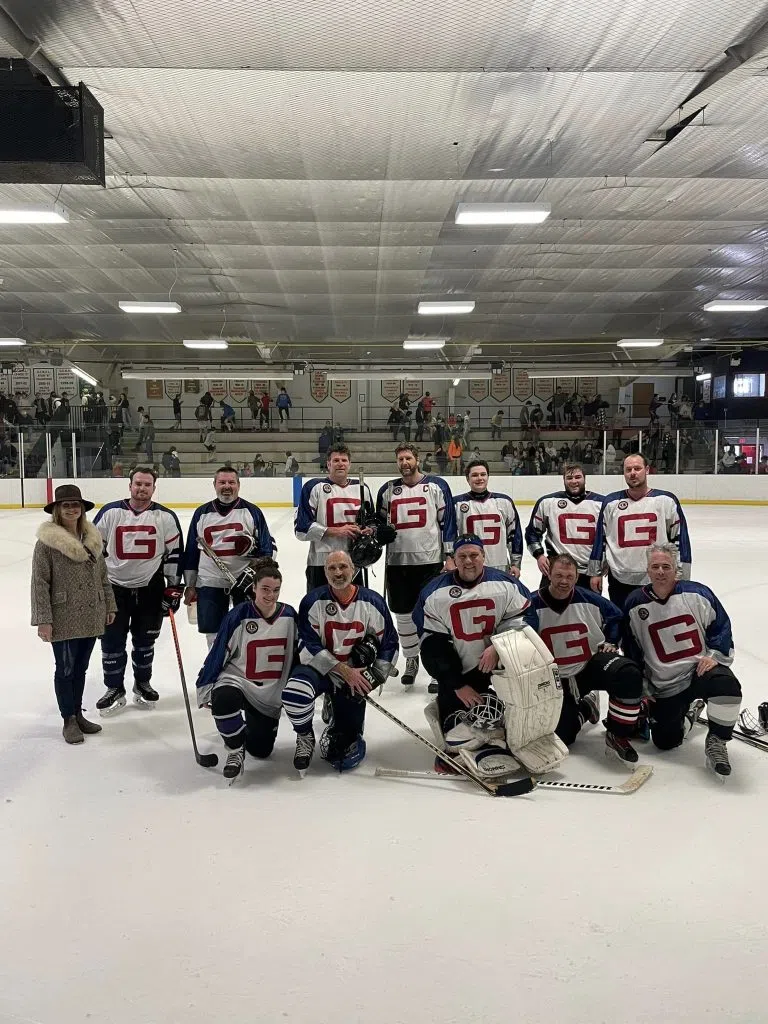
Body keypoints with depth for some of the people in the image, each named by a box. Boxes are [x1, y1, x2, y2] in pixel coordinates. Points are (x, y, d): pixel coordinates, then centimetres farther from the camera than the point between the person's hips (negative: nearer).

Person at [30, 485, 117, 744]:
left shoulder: (92, 538, 7)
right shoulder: (47, 542, -11)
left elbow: (102, 575, 13)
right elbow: (40, 583, -12)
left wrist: (109, 606, 12)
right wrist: (43, 620, -15)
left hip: (90, 618, 5)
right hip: (64, 620, -5)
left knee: (81, 668, 17)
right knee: (66, 669, 7)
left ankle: (77, 714, 32)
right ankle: (69, 720, 21)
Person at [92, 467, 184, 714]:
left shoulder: (166, 517, -3)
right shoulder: (110, 513, -4)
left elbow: (175, 552, 1)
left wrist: (174, 587, -2)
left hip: (150, 588, 0)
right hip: (114, 587, 0)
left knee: (145, 639, 12)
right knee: (112, 640, 3)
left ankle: (142, 683, 30)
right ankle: (115, 689, 18)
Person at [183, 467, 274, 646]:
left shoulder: (252, 511, 1)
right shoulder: (201, 513, 8)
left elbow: (267, 546, 3)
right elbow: (191, 551, 12)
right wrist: (190, 585, 11)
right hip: (210, 584, 2)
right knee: (214, 636, 7)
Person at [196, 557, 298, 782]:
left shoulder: (289, 615, -6)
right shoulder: (238, 617, -17)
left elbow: (294, 655, 7)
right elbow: (217, 655, -9)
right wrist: (204, 689, -7)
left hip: (271, 694, 3)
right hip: (236, 680, -3)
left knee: (261, 751, 7)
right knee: (224, 699, -39)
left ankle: (252, 723, 41)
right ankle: (235, 751, -13)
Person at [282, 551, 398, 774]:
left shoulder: (373, 602, -7)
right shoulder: (313, 602, -13)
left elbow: (389, 644, 2)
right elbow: (309, 647, -16)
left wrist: (374, 676, -9)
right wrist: (345, 671, -22)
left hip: (355, 676, 1)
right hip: (319, 667, -1)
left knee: (347, 755, -1)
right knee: (295, 693, -37)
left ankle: (336, 731, 38)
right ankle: (305, 737, -4)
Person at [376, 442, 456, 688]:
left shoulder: (437, 486, 0)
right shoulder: (387, 490, 9)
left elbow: (448, 521, -2)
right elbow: (379, 523, 19)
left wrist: (449, 556, -5)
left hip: (430, 560, -3)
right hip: (397, 562, 3)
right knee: (403, 614, 10)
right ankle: (411, 660, 27)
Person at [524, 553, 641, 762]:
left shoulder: (589, 600, -7)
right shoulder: (534, 605, -14)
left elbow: (615, 617, 14)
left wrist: (610, 642, 3)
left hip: (593, 663, 0)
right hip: (556, 680, 0)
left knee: (629, 675, -32)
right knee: (558, 737, -8)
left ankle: (617, 736, -14)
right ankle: (584, 708, 27)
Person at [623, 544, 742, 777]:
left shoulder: (697, 593, -8)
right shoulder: (634, 605, -3)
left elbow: (721, 626, 0)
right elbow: (631, 651, 5)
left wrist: (716, 655, -13)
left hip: (701, 670, -2)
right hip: (664, 686, 2)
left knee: (726, 685, -36)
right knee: (665, 741, 1)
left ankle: (716, 741, -12)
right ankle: (688, 712, 34)